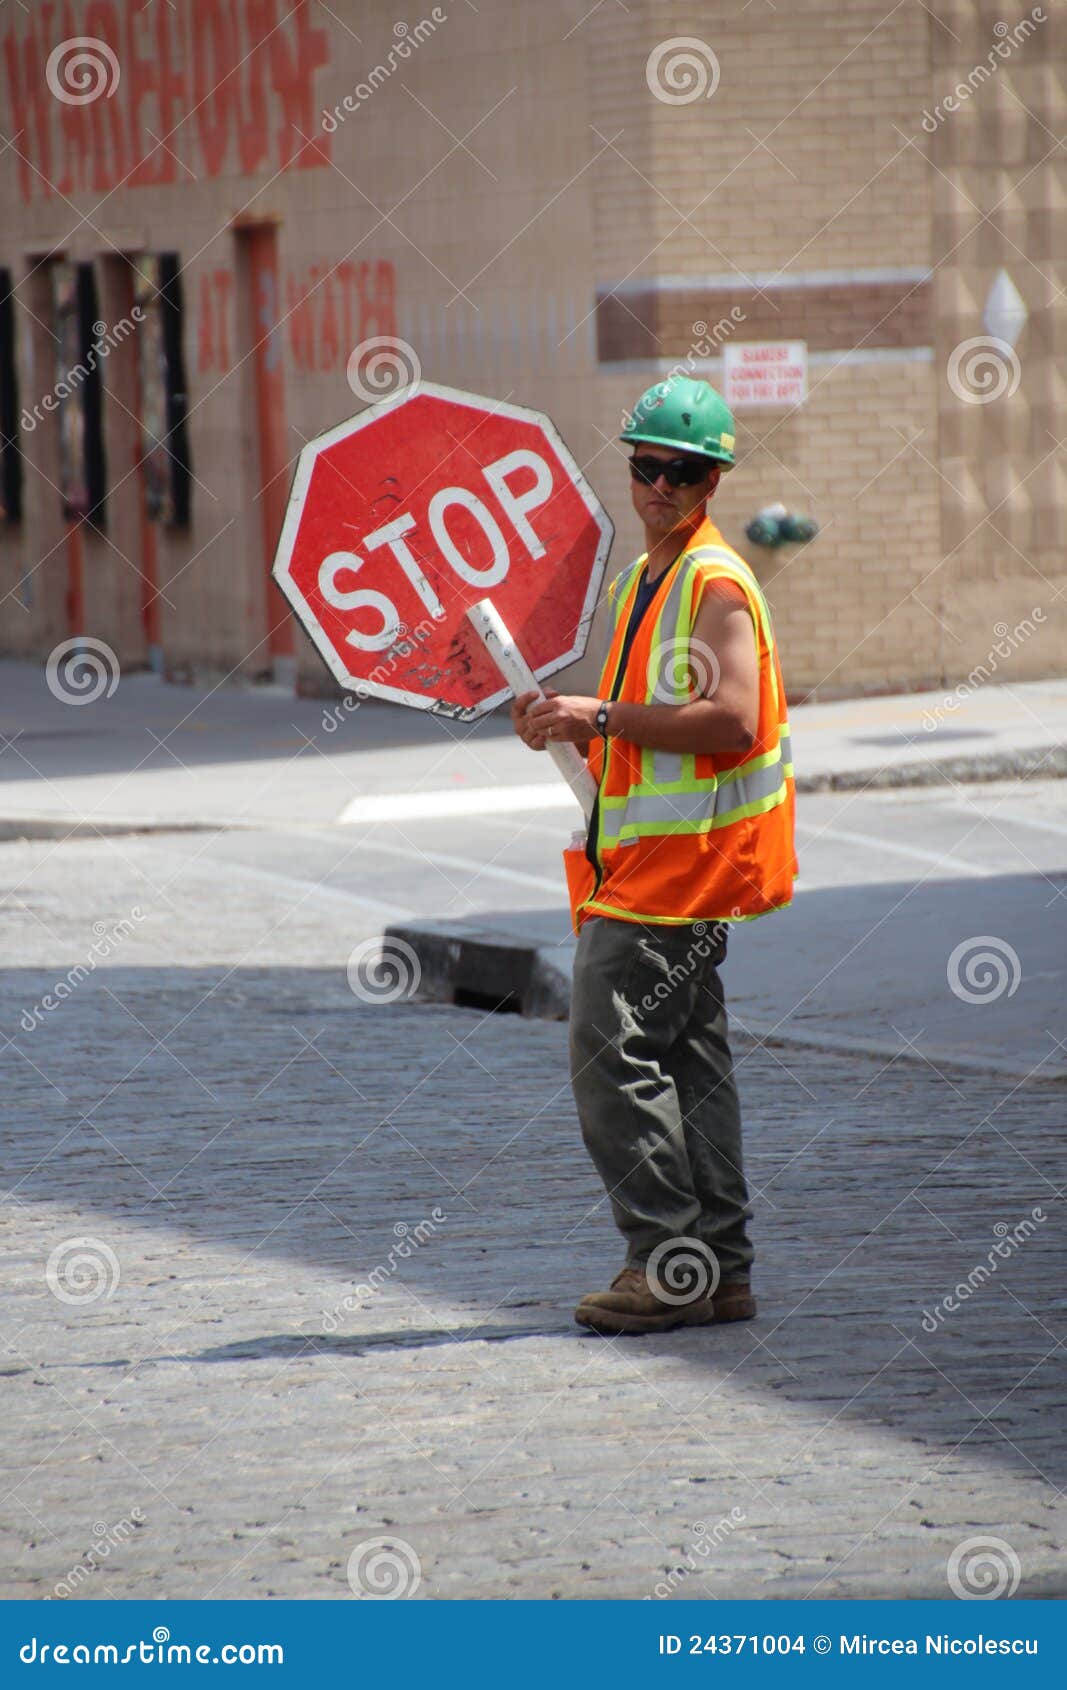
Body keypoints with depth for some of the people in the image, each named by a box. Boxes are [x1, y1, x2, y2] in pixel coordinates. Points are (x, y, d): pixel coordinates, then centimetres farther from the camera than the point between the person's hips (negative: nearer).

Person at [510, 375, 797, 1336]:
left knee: (614, 1050, -12)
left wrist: (602, 718, -20)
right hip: (647, 857, 10)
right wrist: (571, 730, 9)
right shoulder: (647, 581, 19)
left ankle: (670, 1262, -9)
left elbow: (730, 721, -25)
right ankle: (720, 1271, 14)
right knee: (689, 1059, 10)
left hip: (683, 857, -10)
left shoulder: (716, 583, -12)